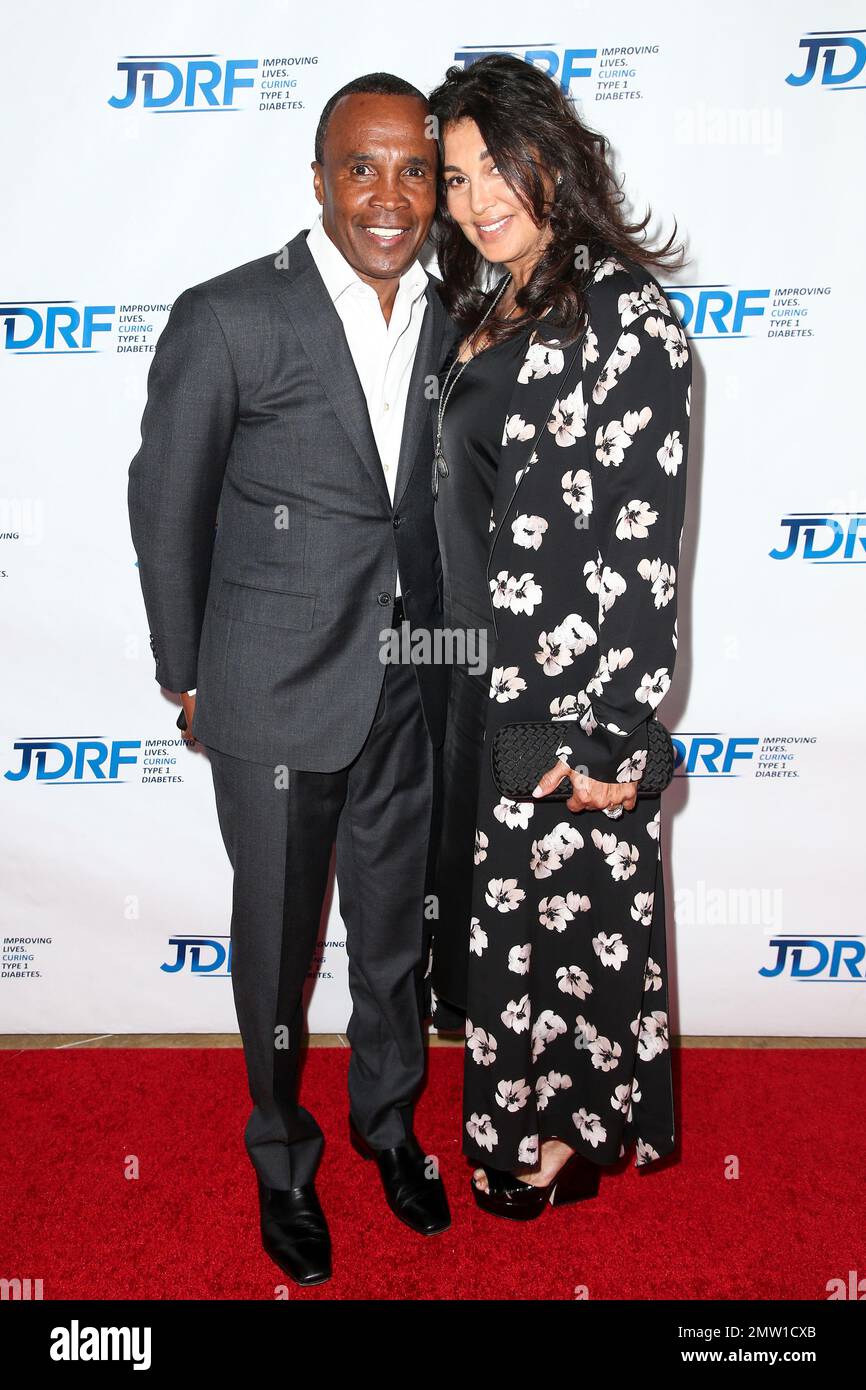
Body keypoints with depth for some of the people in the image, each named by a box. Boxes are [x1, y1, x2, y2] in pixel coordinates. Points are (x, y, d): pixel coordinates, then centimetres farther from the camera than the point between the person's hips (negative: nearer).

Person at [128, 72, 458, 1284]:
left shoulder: (449, 321, 1)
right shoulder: (227, 319, -13)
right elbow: (165, 507, -4)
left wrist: (439, 640, 11)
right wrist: (186, 676, 1)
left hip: (408, 688, 4)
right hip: (278, 693, -3)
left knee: (395, 928, 19)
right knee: (277, 940, 14)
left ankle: (389, 1118, 46)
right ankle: (283, 1156, 40)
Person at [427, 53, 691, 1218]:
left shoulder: (622, 308, -13)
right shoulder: (488, 310, 11)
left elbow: (643, 538, -18)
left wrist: (612, 731, -20)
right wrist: (459, 661, 13)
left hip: (574, 687, -8)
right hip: (486, 676, 8)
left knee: (569, 907, 8)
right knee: (502, 898, 19)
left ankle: (573, 1133, 33)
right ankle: (522, 1118, 42)